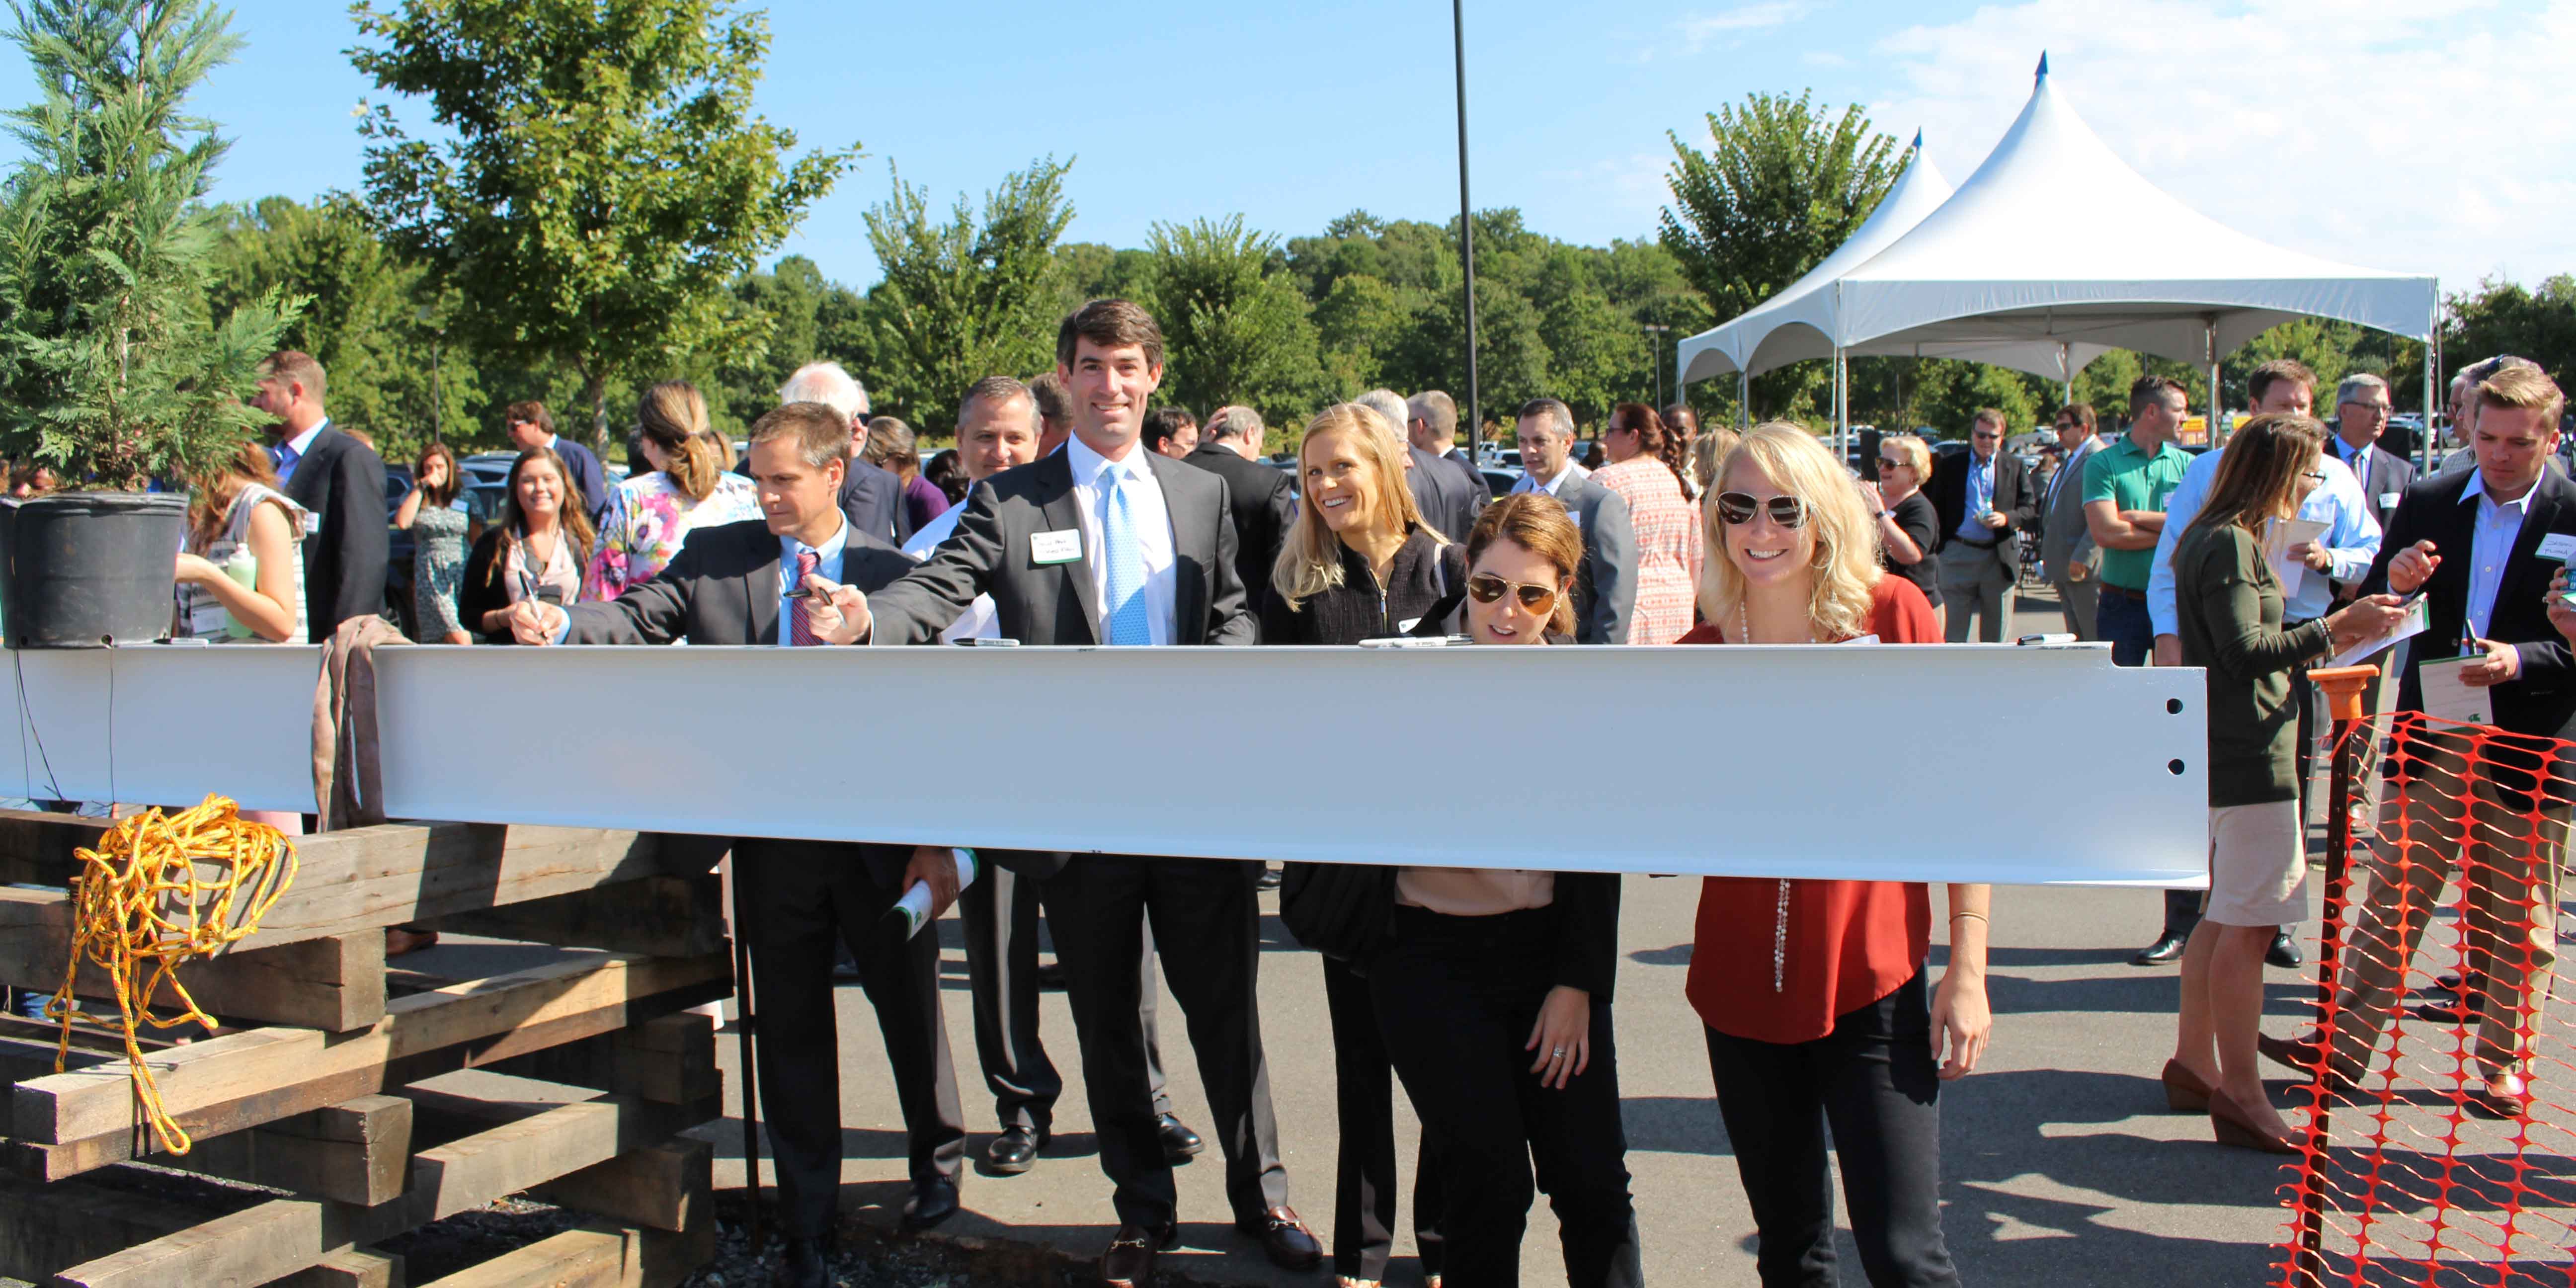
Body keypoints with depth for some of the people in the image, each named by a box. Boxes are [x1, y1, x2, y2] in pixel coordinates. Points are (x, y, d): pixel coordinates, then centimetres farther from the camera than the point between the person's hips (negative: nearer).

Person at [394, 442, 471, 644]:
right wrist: (421, 488, -4)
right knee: (461, 641, -21)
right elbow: (403, 522, -10)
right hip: (432, 578, -2)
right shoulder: (414, 499, 11)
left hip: (463, 576, 2)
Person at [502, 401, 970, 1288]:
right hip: (773, 830, 1)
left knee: (910, 1006, 13)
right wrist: (558, 625, -28)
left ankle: (939, 1164, 40)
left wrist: (938, 840, -5)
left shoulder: (891, 574, 0)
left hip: (881, 833, -1)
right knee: (791, 1027, 11)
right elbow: (636, 619, -7)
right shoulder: (716, 556, 4)